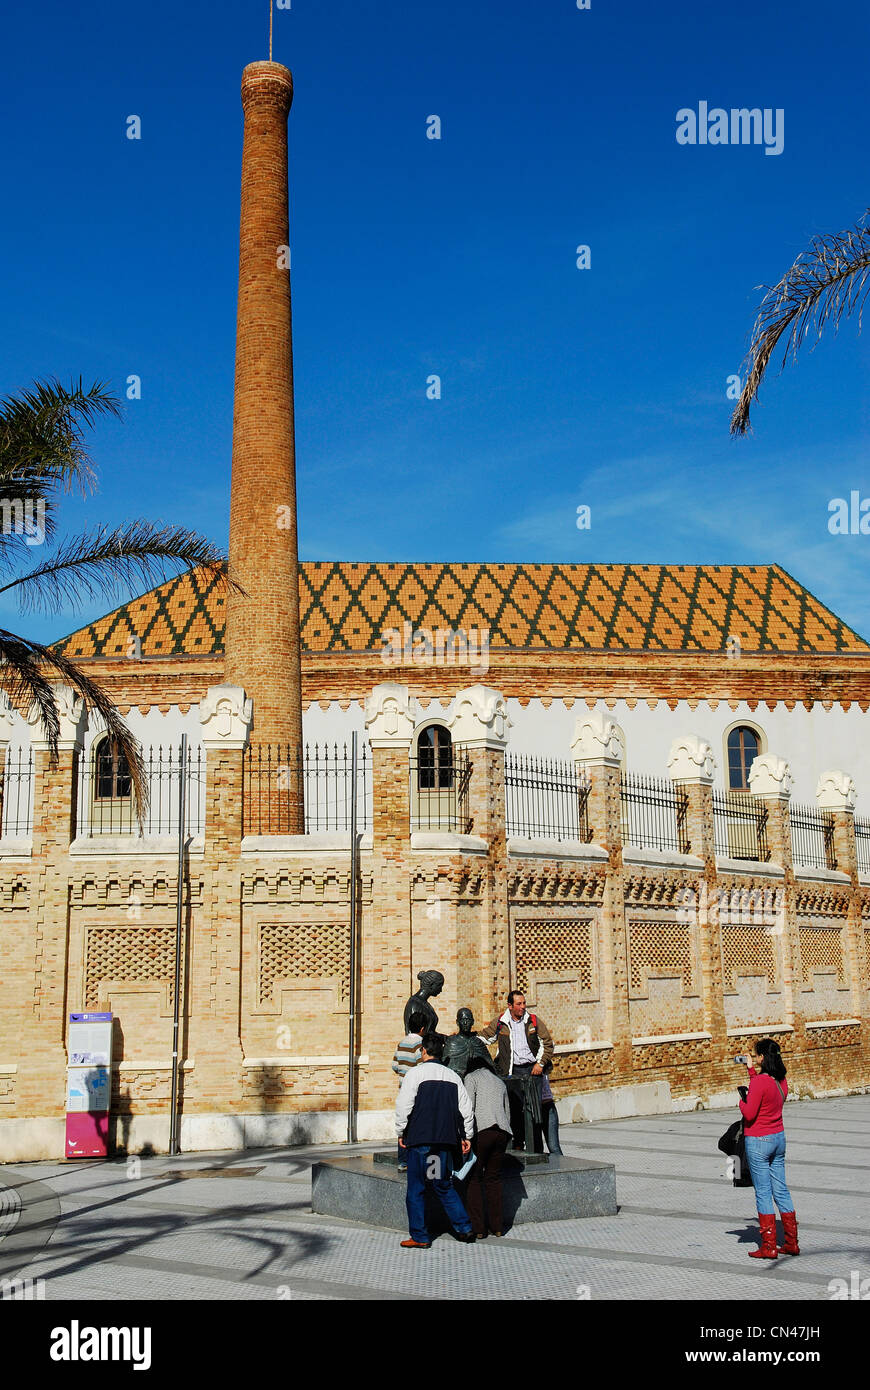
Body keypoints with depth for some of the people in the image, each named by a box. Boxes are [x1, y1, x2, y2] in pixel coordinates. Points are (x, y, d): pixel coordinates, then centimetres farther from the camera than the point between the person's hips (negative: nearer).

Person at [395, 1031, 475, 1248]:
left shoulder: (416, 1073, -4)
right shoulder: (453, 1076, 11)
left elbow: (403, 1106, -9)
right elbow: (466, 1109, 11)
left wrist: (401, 1133, 1)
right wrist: (466, 1136, 19)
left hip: (420, 1140, -5)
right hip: (446, 1140, 5)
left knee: (416, 1189, 3)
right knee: (444, 1186, 16)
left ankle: (419, 1237, 5)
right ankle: (464, 1227, 9)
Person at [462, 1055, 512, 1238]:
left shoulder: (471, 1077, 9)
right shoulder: (500, 1082, 27)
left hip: (482, 1130, -5)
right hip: (502, 1131, 5)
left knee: (473, 1179, 1)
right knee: (494, 1178, 14)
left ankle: (477, 1228, -3)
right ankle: (497, 1226, 13)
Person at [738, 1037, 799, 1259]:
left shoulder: (759, 1082, -20)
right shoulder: (781, 1080, 3)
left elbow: (749, 1114, -19)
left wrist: (741, 1100, -1)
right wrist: (752, 1072, 22)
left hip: (758, 1141, -7)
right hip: (778, 1137, 7)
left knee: (763, 1193, -1)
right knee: (781, 1190, 13)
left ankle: (768, 1247, 3)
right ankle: (791, 1243, 17)